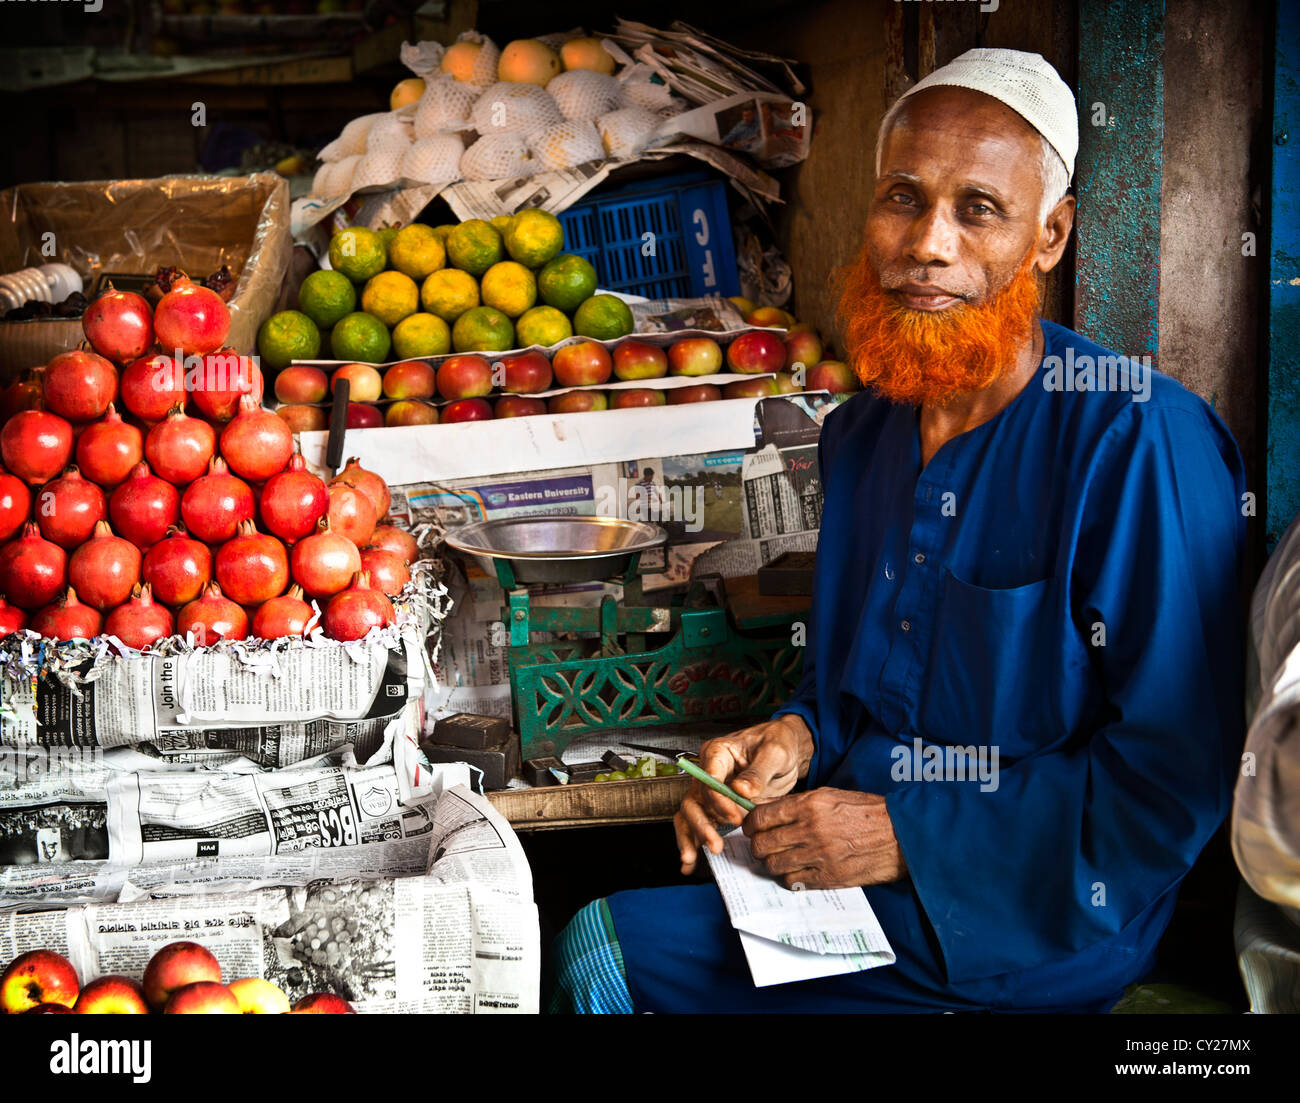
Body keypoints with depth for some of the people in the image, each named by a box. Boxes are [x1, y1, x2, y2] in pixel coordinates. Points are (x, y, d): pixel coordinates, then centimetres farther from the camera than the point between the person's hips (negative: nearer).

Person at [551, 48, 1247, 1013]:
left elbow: (1175, 776, -18)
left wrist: (908, 836, -19)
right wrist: (797, 738, -3)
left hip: (1030, 923, -6)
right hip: (854, 871, 7)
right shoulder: (860, 435, 7)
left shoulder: (1139, 442, -18)